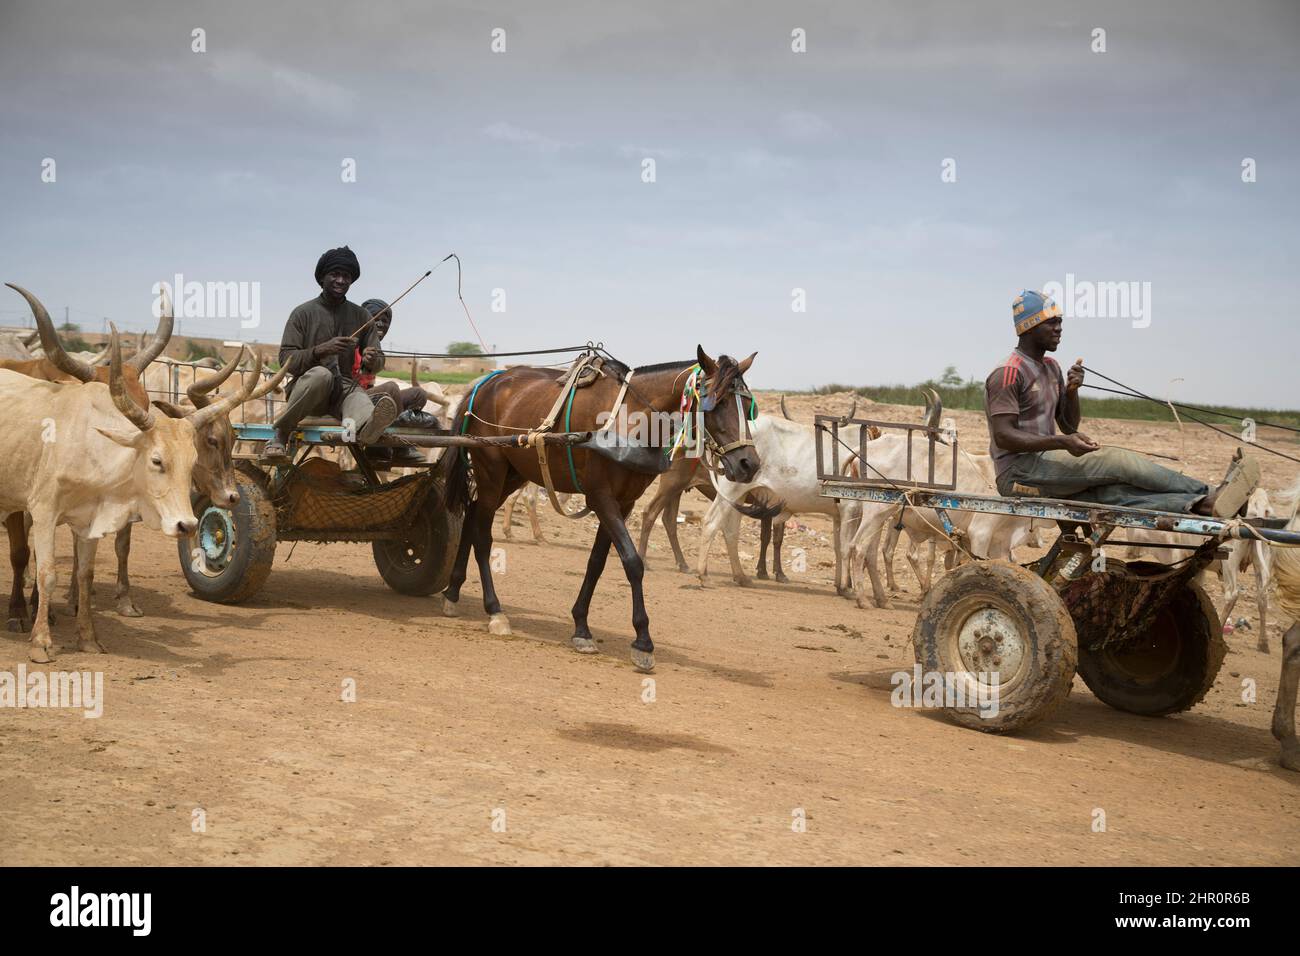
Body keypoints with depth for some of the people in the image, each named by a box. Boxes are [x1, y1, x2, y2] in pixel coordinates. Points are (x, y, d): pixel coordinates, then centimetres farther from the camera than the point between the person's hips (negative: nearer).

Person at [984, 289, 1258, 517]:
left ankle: (1204, 505, -41)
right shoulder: (1009, 372, -11)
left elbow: (1069, 426, 19)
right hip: (1018, 471, -8)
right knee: (1117, 460, -20)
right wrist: (1062, 442, -29)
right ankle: (1210, 494, -19)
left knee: (1111, 488, -19)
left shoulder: (1050, 367, 19)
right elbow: (1003, 436, -19)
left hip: (1044, 466, 8)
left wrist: (1072, 391, -2)